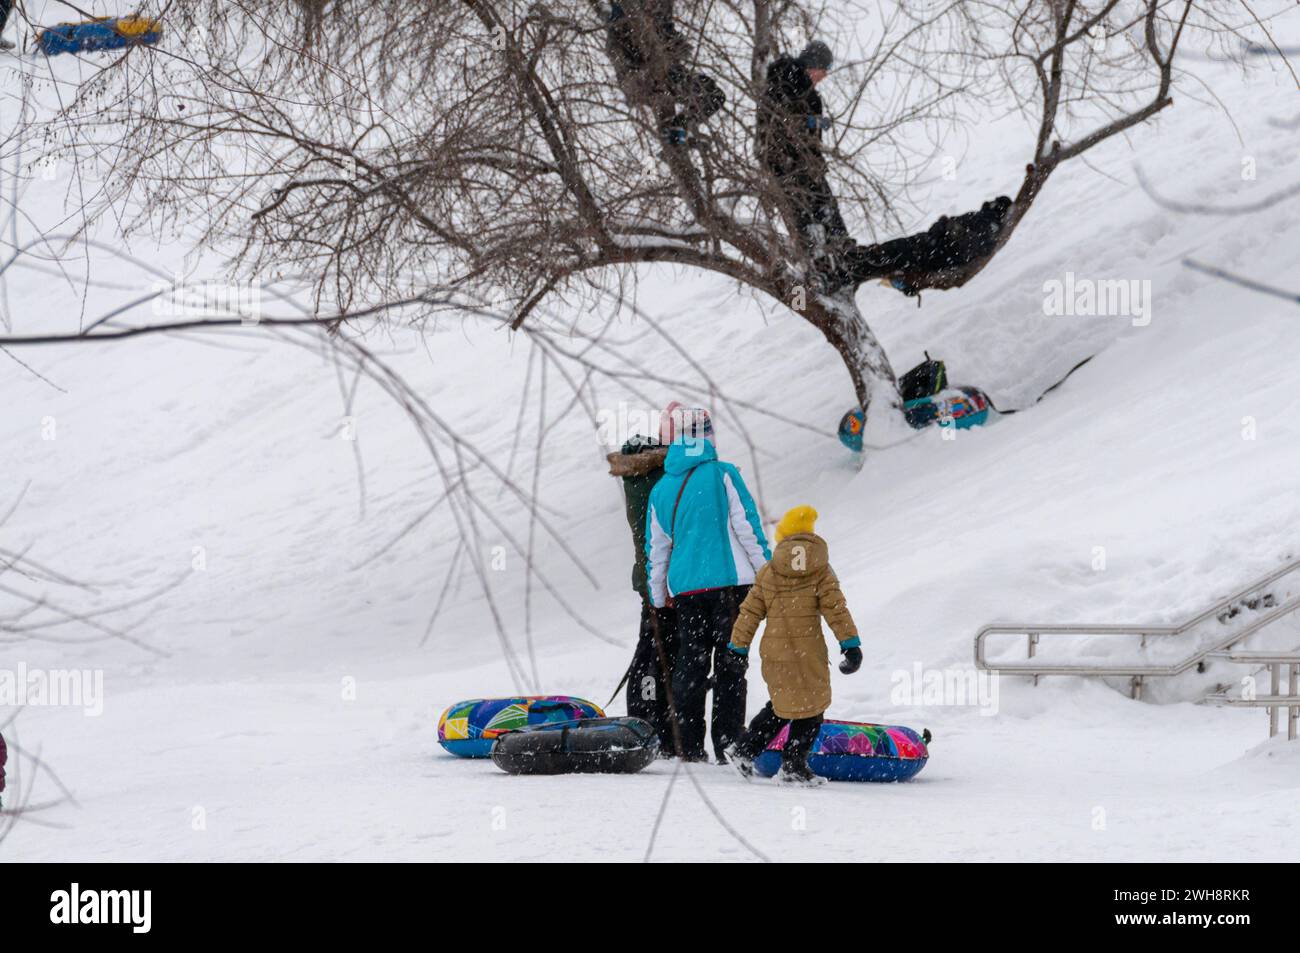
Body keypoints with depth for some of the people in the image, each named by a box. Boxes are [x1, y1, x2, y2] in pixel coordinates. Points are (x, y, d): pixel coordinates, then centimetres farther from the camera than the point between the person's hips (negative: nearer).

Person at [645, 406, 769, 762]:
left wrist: (658, 598, 24)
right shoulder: (724, 475, -5)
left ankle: (690, 747, 8)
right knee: (729, 664, 1)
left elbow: (655, 547, 15)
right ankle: (728, 745, -2)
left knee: (689, 665, 10)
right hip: (730, 581, -4)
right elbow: (748, 528, -6)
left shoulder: (661, 488, 9)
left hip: (685, 587, 4)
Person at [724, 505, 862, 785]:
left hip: (774, 652, 4)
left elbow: (750, 612, 6)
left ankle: (746, 750, 17)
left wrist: (738, 646, 14)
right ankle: (794, 767, 10)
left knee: (782, 705, 22)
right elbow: (836, 610, -6)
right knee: (810, 709, 9)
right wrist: (851, 644, -3)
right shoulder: (822, 572, 0)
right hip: (808, 653, -4)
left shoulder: (767, 573, 6)